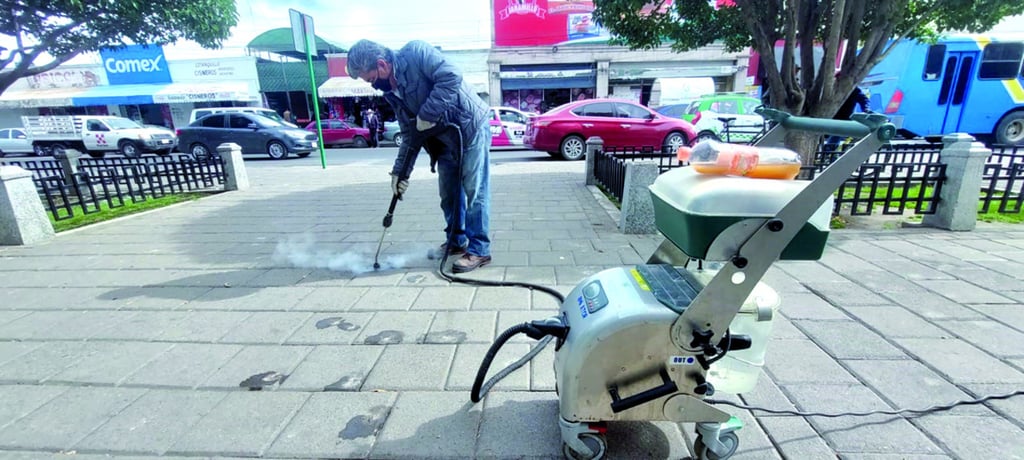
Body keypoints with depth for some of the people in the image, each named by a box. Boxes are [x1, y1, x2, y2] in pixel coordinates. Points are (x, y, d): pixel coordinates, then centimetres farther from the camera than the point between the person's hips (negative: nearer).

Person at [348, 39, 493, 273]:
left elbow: (451, 76, -26)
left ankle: (479, 250, 1)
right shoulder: (392, 91, 8)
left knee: (474, 191, -6)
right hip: (444, 139, 8)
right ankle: (456, 240, 29)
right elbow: (410, 134, 10)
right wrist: (400, 171, 5)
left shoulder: (415, 52, -14)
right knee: (448, 193, 12)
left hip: (471, 128, -8)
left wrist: (428, 114, -23)